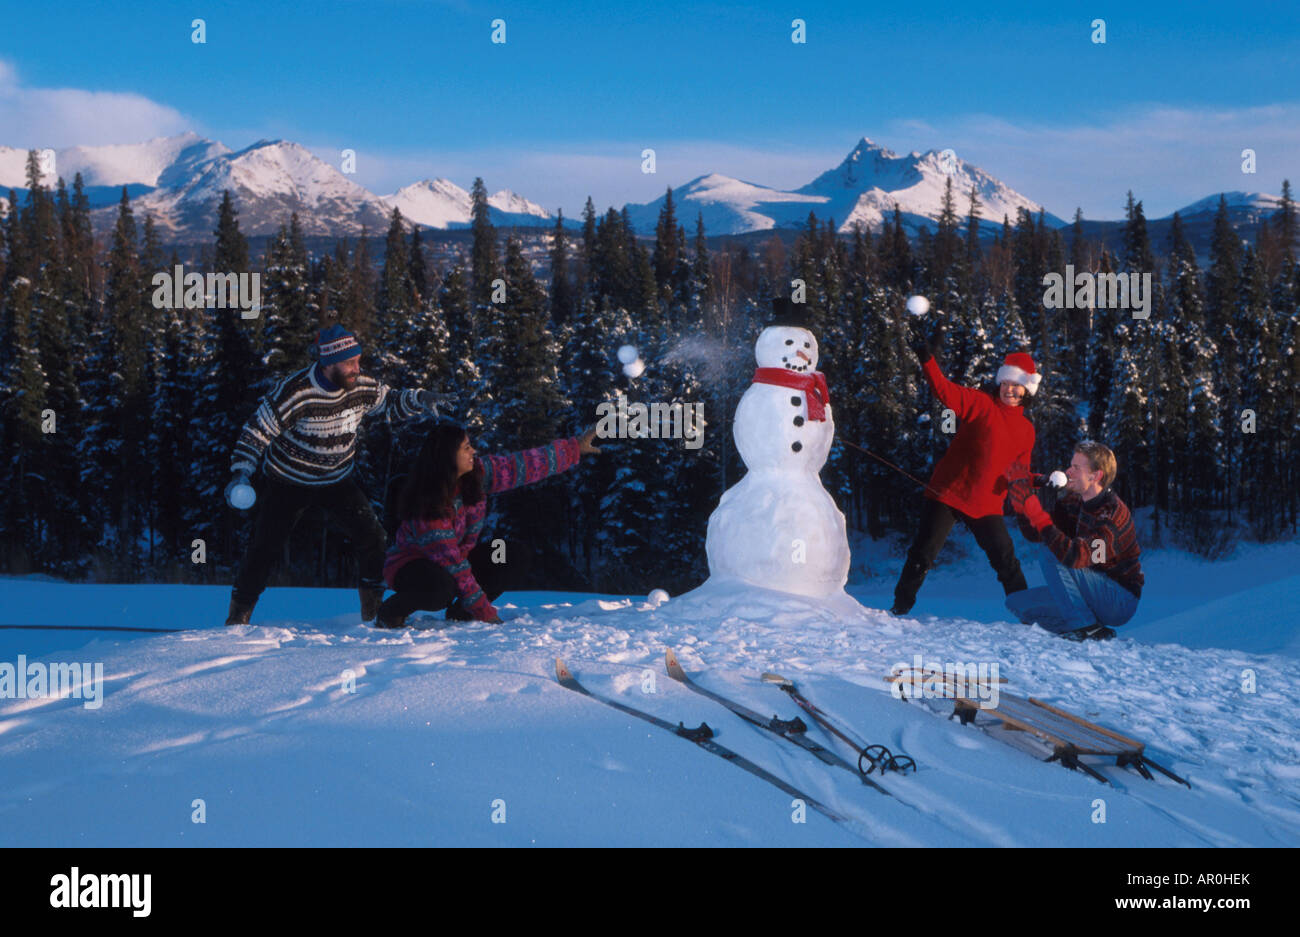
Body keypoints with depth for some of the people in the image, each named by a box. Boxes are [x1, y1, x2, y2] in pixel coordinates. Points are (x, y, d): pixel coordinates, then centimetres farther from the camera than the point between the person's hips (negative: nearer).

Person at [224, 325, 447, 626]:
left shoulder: (361, 387, -12)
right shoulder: (295, 392, -27)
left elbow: (392, 401, 6)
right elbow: (257, 430, -21)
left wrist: (420, 400, -15)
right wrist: (240, 472, -31)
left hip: (337, 481, 4)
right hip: (288, 483, -4)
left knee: (373, 538, -6)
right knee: (265, 545, -5)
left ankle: (374, 609, 9)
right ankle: (239, 615, 12)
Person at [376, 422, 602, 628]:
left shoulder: (477, 473, -12)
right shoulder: (426, 503, -31)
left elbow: (522, 466, -1)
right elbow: (450, 560, -30)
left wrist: (575, 448, 2)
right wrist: (485, 611, -28)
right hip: (410, 564, -8)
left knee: (518, 557, -7)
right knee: (442, 588, -41)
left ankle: (461, 611, 1)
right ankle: (390, 613, -10)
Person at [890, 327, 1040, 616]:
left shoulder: (1026, 430, 11)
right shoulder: (981, 404, -3)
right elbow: (947, 392, -18)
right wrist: (927, 360, -33)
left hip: (987, 505, 4)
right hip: (949, 493, -3)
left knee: (1006, 561, 4)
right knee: (923, 553, -4)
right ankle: (900, 607, 10)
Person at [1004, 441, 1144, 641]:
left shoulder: (1113, 514, -23)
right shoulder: (1072, 502, 2)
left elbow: (1075, 557, -36)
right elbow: (1034, 534, 5)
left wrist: (1037, 513, -37)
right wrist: (1020, 503, -11)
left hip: (1120, 603, -8)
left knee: (1049, 552, -23)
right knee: (1017, 602, 0)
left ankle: (1084, 627, -21)